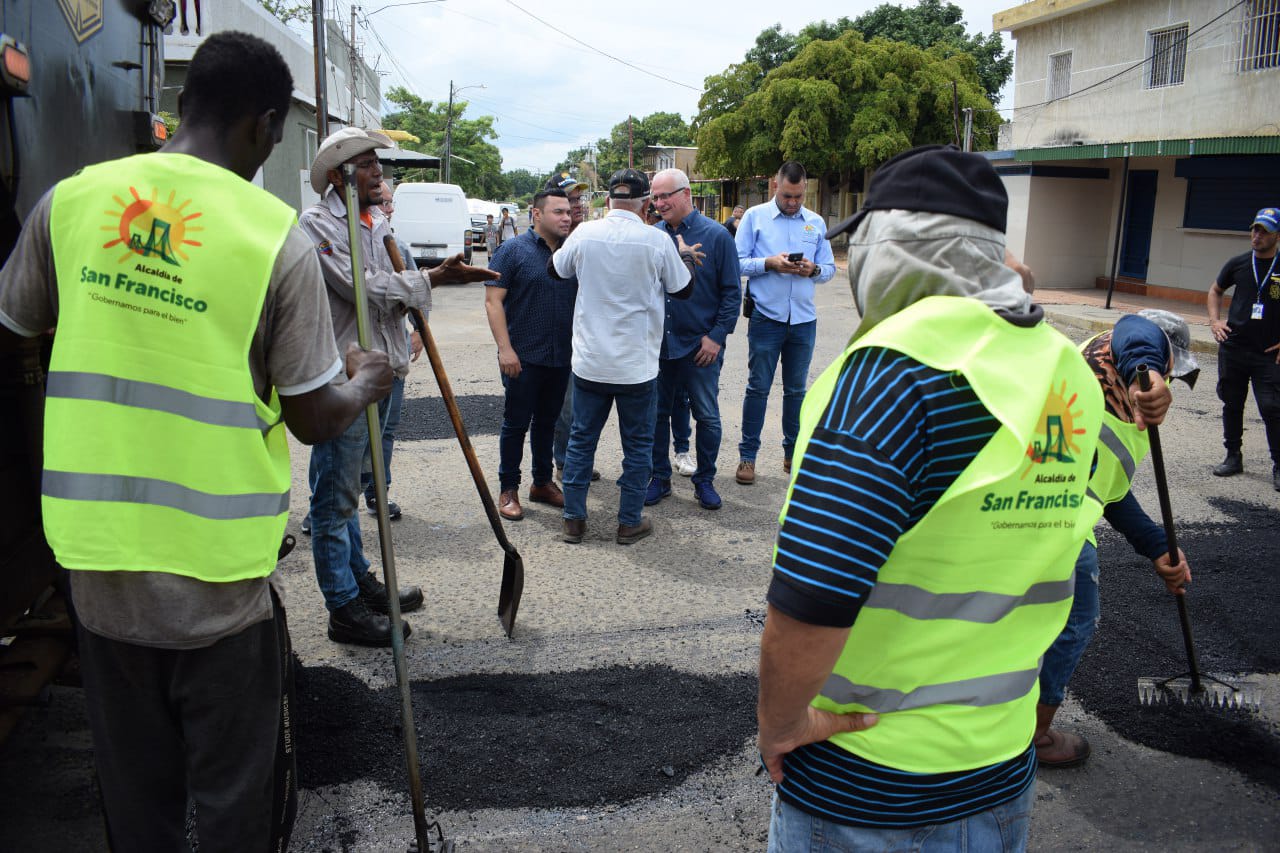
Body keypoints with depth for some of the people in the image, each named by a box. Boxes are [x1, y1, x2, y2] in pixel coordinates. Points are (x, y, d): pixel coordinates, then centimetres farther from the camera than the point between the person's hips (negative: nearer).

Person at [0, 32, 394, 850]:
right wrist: (366, 383, 12)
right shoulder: (276, 236, -14)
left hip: (99, 563, 4)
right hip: (221, 577, -4)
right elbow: (314, 421, -8)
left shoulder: (71, 200, -2)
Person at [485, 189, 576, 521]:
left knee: (547, 422, 15)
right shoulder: (513, 250, -6)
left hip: (562, 357, 5)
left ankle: (543, 482, 28)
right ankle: (508, 490, 14)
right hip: (523, 357, -5)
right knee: (516, 424, 3)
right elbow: (493, 300, -10)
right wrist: (505, 348, -18)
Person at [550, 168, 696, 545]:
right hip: (637, 365, -2)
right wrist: (685, 256, 20)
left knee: (581, 439, 14)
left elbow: (556, 268, 13)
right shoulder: (658, 242, -11)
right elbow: (683, 289, 2)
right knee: (637, 444, 11)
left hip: (589, 362, 2)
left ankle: (574, 520, 20)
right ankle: (629, 523, 18)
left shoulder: (584, 234, -5)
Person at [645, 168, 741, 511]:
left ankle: (705, 481, 21)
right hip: (658, 343, 3)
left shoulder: (716, 236, -5)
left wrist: (717, 336, -10)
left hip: (700, 345, -3)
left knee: (707, 416, 5)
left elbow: (732, 291, -4)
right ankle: (659, 478, 24)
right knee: (657, 414, 10)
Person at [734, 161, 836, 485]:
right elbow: (738, 262, -4)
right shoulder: (755, 216, 1)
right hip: (766, 317, -3)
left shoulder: (816, 223, 10)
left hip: (804, 319, 3)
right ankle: (747, 456, 11)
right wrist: (769, 264, -18)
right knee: (758, 388, 2)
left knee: (796, 390, 13)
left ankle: (793, 453, 25)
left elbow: (829, 268, 10)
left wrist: (813, 270, -11)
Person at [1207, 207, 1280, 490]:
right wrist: (1215, 320, 8)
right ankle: (1233, 457, 25)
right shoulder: (1238, 264, 5)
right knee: (1232, 404, 11)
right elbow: (1216, 290, 23)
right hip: (1233, 347, 4)